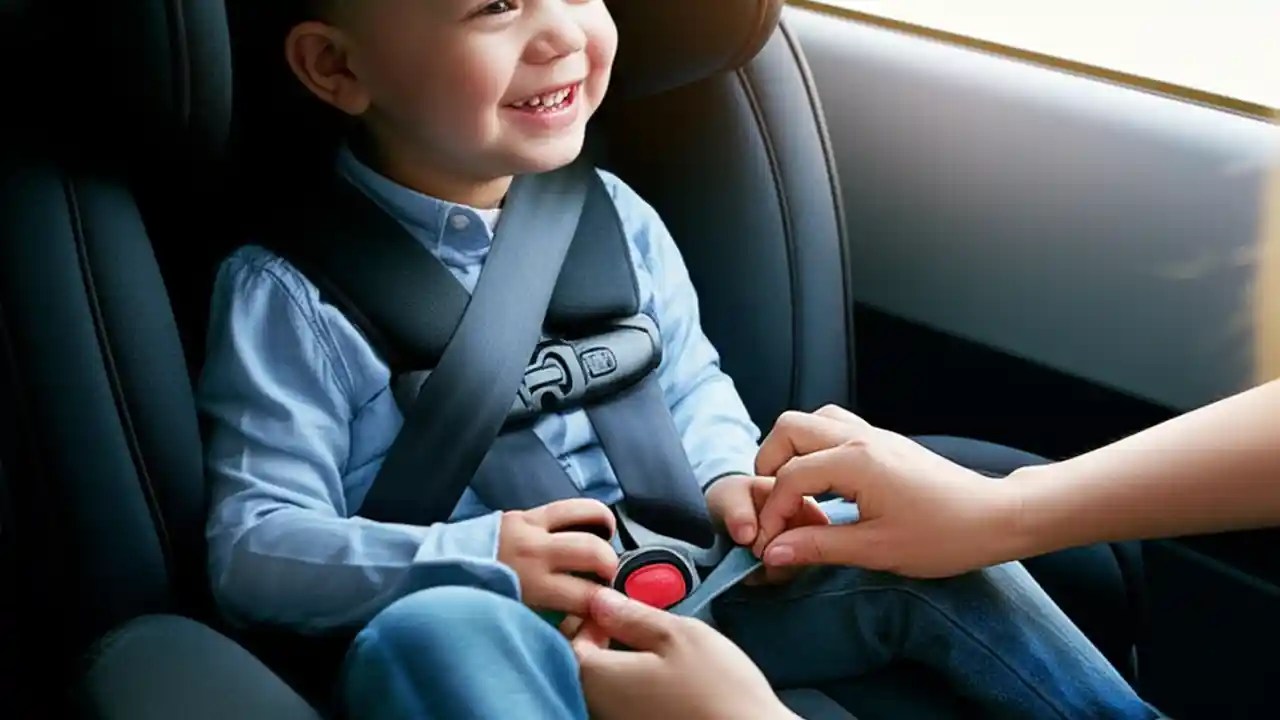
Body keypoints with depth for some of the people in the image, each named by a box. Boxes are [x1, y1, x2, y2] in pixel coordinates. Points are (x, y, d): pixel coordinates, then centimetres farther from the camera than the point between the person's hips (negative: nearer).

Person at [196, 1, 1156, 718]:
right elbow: (252, 546, -12)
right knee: (429, 631, -39)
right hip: (498, 638, -5)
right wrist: (477, 561, -27)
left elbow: (692, 385, 17)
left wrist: (728, 481, -7)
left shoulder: (612, 216, 8)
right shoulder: (289, 290, -9)